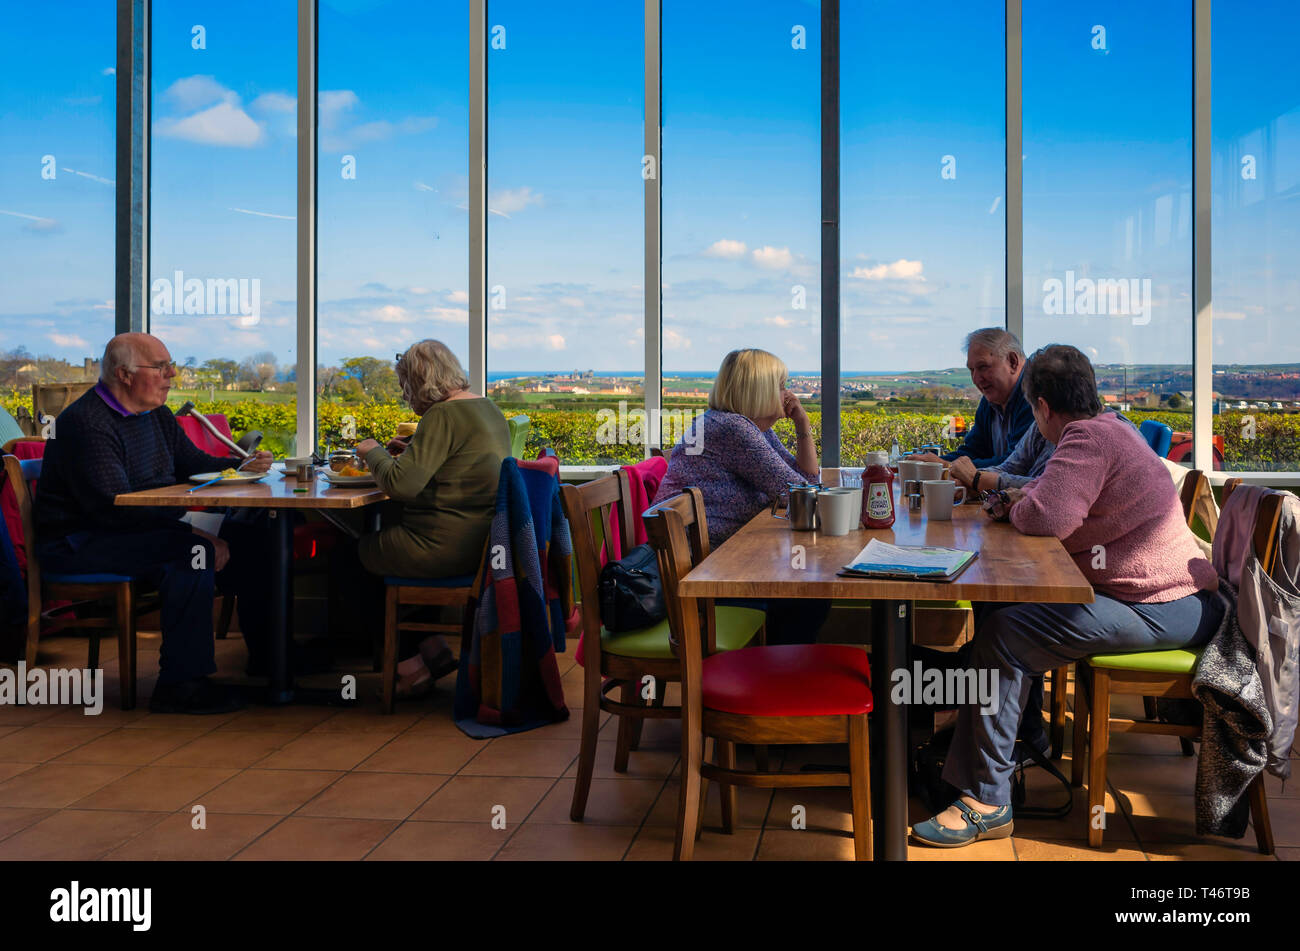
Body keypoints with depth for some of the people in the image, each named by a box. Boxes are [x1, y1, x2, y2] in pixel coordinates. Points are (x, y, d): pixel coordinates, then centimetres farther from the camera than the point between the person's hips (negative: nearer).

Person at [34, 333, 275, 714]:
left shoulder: (157, 416, 11)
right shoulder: (86, 423, -19)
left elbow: (194, 463, 23)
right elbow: (114, 509, -28)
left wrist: (240, 467, 2)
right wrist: (193, 536, -32)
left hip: (149, 529, 9)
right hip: (82, 544, -9)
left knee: (245, 538, -4)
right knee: (193, 553, -32)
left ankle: (265, 655, 5)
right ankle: (179, 684, -26)